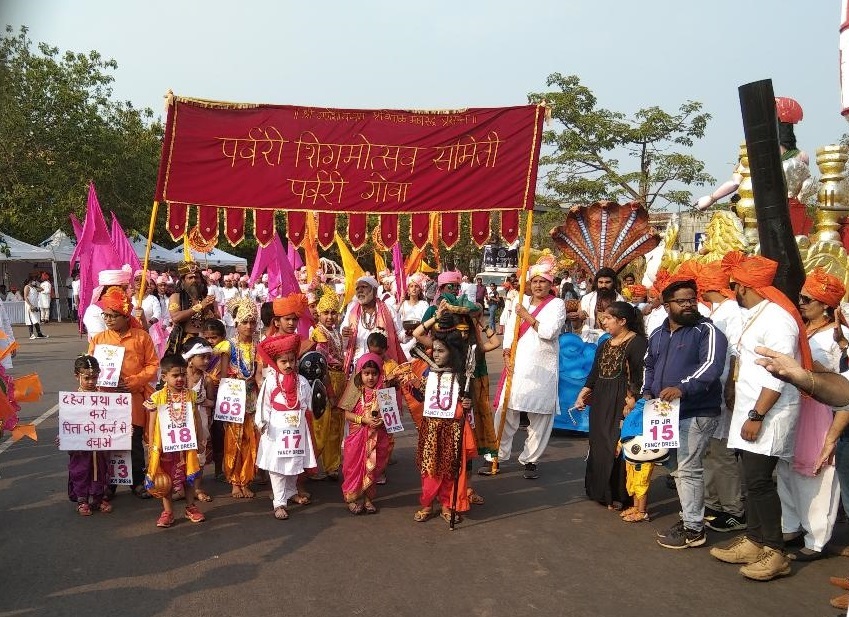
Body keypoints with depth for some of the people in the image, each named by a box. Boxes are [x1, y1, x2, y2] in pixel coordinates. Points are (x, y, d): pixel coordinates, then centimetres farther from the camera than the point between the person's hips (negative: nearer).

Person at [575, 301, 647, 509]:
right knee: (600, 446, 11)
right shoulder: (604, 345, 16)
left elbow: (639, 375, -14)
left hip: (622, 402, -8)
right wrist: (582, 395, 7)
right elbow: (594, 374, 16)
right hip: (601, 402, 8)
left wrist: (632, 398, -22)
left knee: (618, 446, -4)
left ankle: (619, 495, 7)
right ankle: (602, 491, 23)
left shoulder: (637, 342, -8)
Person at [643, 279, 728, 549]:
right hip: (667, 411, 8)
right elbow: (649, 365, 25)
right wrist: (648, 392, 9)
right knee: (680, 468, 17)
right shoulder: (658, 334, 15)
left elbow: (711, 365, -23)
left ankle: (694, 529, 3)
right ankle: (688, 517, 29)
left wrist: (683, 388, -35)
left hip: (697, 412, -8)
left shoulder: (707, 331, -9)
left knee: (689, 469, -6)